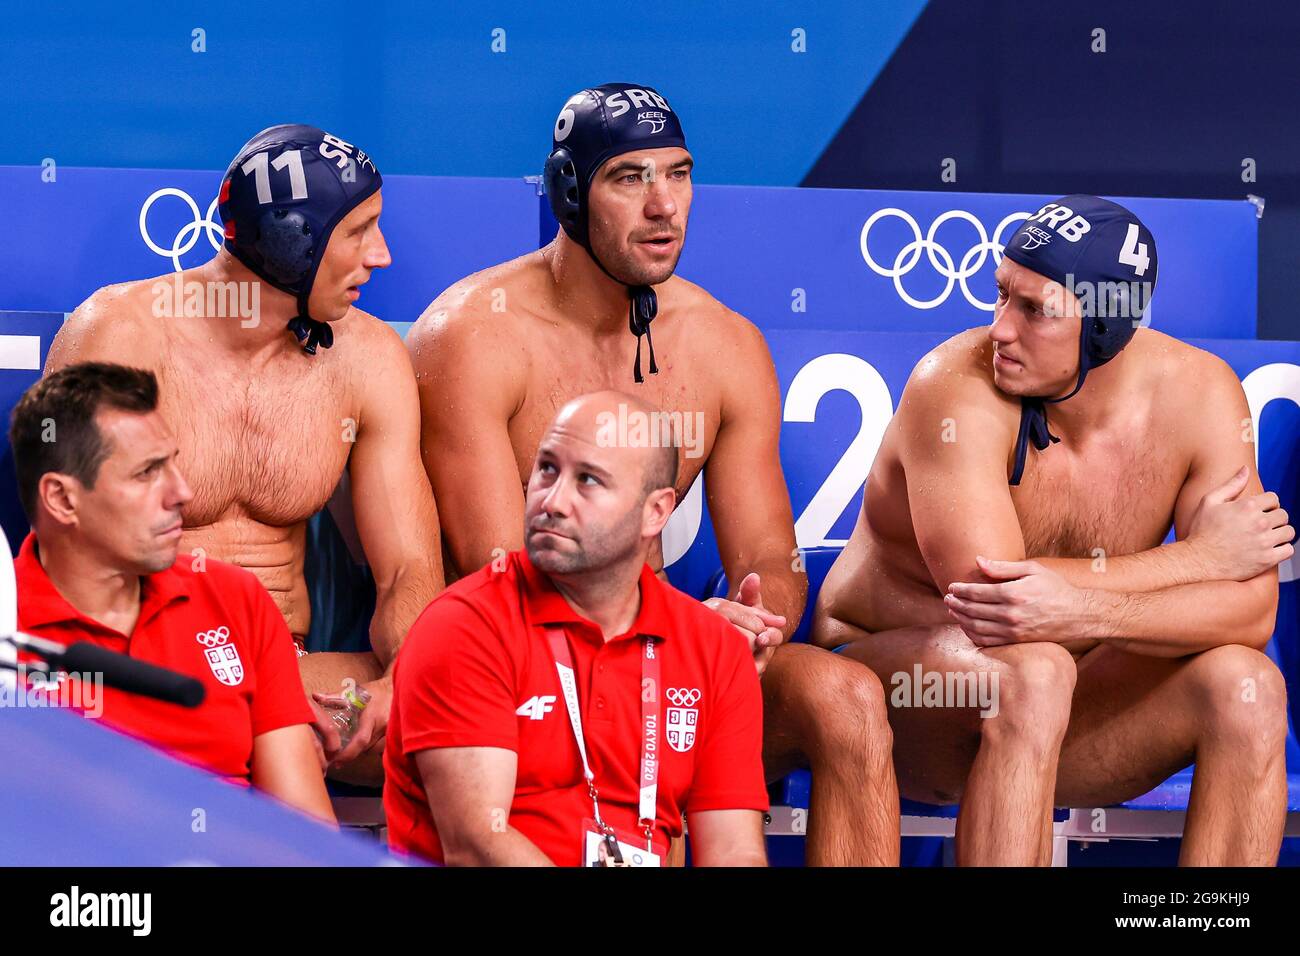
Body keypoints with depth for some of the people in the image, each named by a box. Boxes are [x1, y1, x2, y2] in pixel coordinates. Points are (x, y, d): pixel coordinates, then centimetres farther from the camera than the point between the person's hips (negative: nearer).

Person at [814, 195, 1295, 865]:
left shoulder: (1196, 393, -8)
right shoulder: (956, 388, -21)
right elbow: (986, 592, -29)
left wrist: (1088, 610, -35)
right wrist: (1199, 554, -21)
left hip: (1058, 712, 4)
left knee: (1246, 685, -21)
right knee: (1031, 671, -35)